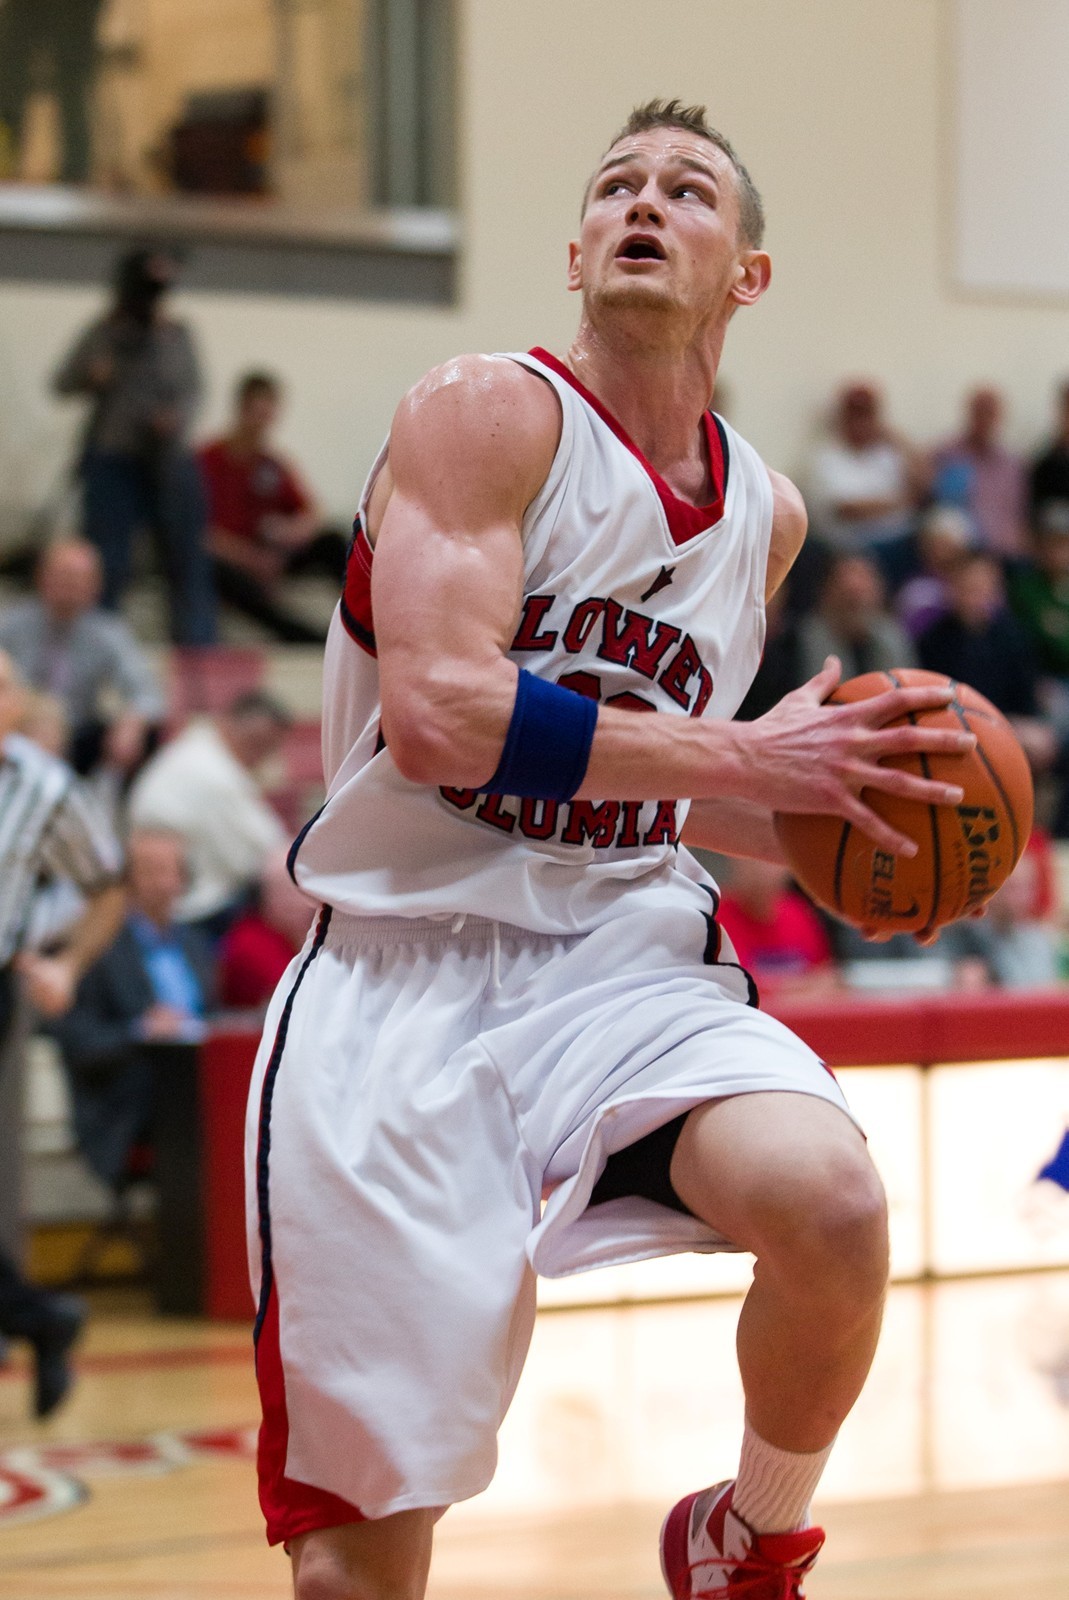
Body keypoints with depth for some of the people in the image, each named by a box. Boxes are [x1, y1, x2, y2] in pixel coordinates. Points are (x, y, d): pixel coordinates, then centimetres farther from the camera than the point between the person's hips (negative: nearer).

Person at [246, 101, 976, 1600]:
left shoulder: (767, 512, 13)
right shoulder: (486, 412, -8)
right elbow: (441, 719, -21)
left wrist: (809, 823, 6)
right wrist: (746, 757, -15)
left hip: (627, 961, 4)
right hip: (404, 971, -4)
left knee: (831, 1205, -28)